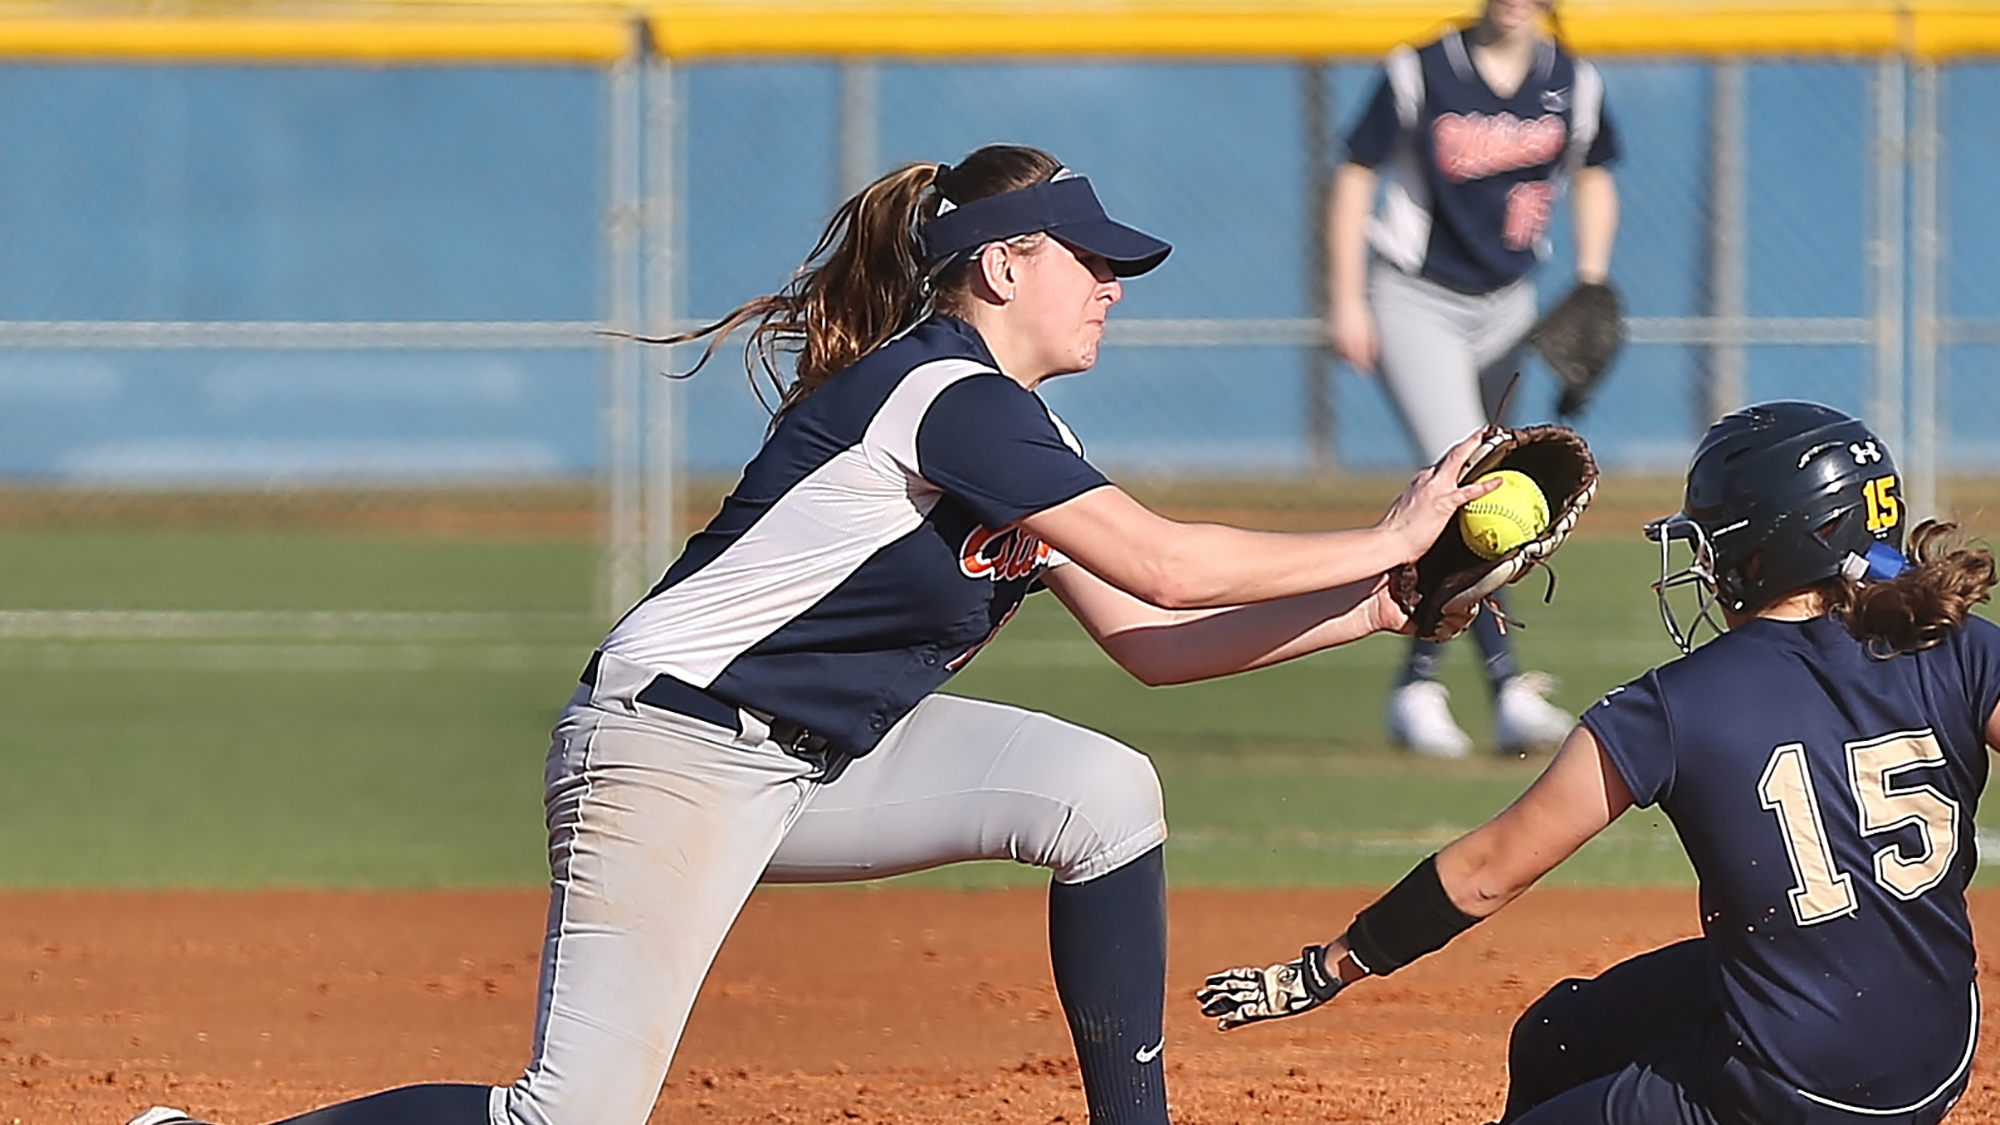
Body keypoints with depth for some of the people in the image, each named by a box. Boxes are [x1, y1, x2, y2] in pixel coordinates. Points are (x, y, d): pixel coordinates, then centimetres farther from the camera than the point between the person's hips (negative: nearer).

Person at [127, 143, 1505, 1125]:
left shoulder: (1017, 438, 14)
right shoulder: (942, 392, -16)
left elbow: (1151, 640, 13)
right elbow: (1160, 562, -20)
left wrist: (1367, 609, 4)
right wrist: (1383, 543, -11)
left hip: (813, 762, 9)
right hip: (674, 753, -9)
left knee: (1099, 788, -8)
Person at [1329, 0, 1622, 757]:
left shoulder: (1574, 84, 0)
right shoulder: (1421, 72, -11)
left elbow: (1592, 176, 17)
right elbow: (1357, 176, -5)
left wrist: (1591, 281, 4)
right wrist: (1346, 301, -9)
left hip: (1504, 309, 5)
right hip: (1414, 301, -5)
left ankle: (1417, 685, 17)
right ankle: (1507, 685, -24)